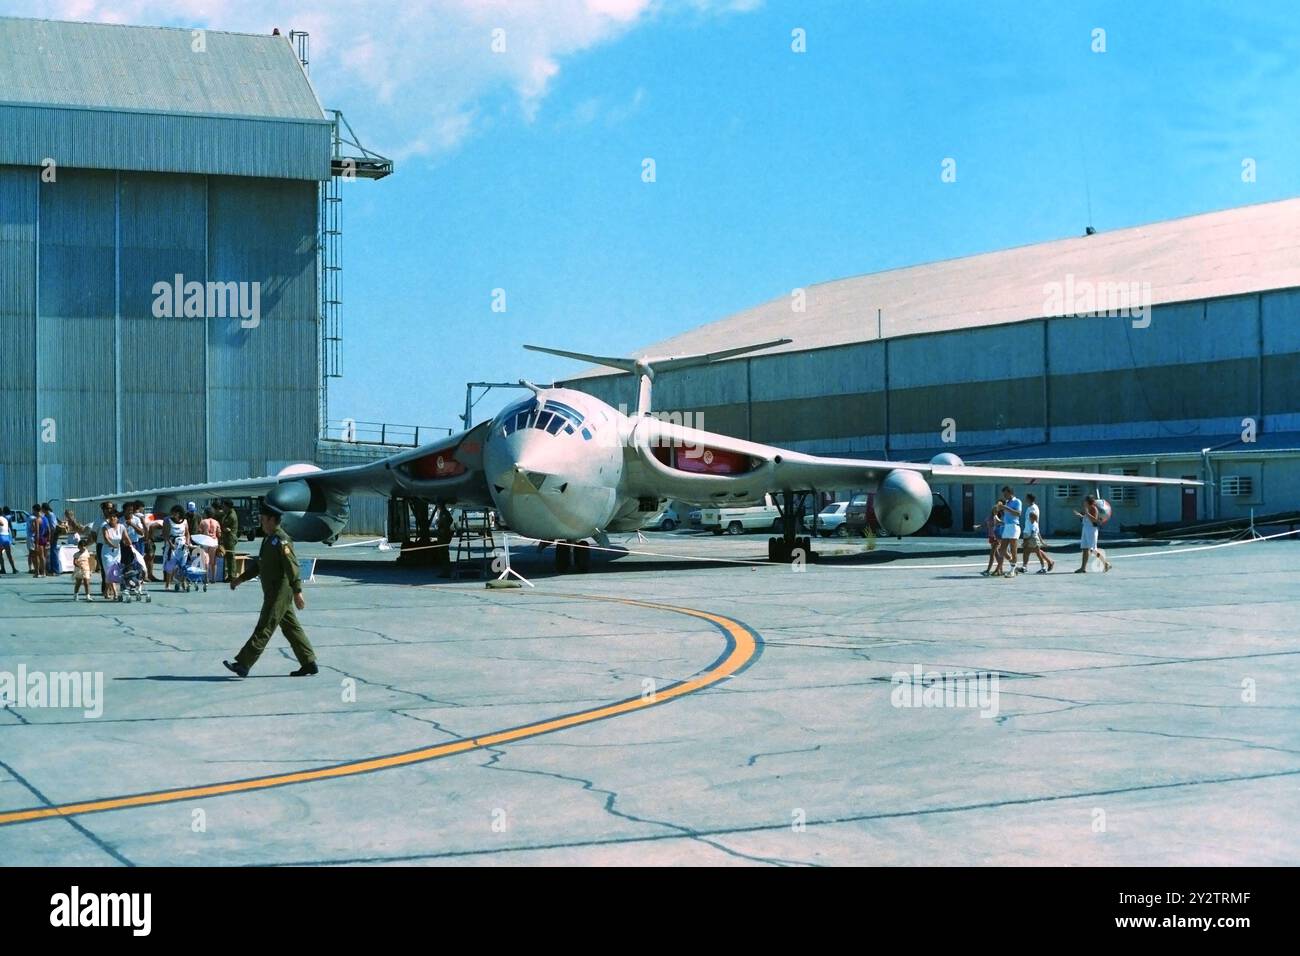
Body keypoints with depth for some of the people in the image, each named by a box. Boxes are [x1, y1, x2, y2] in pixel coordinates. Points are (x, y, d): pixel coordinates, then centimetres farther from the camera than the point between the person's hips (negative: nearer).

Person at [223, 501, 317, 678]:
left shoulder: (281, 540, -17)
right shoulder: (269, 539, 15)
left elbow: (292, 567, -21)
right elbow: (259, 564, 25)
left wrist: (297, 592, -24)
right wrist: (241, 578, 22)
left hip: (280, 593, -10)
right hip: (273, 592, 10)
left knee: (264, 629, -7)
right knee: (291, 628, 12)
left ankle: (243, 664, -7)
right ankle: (309, 664, 16)